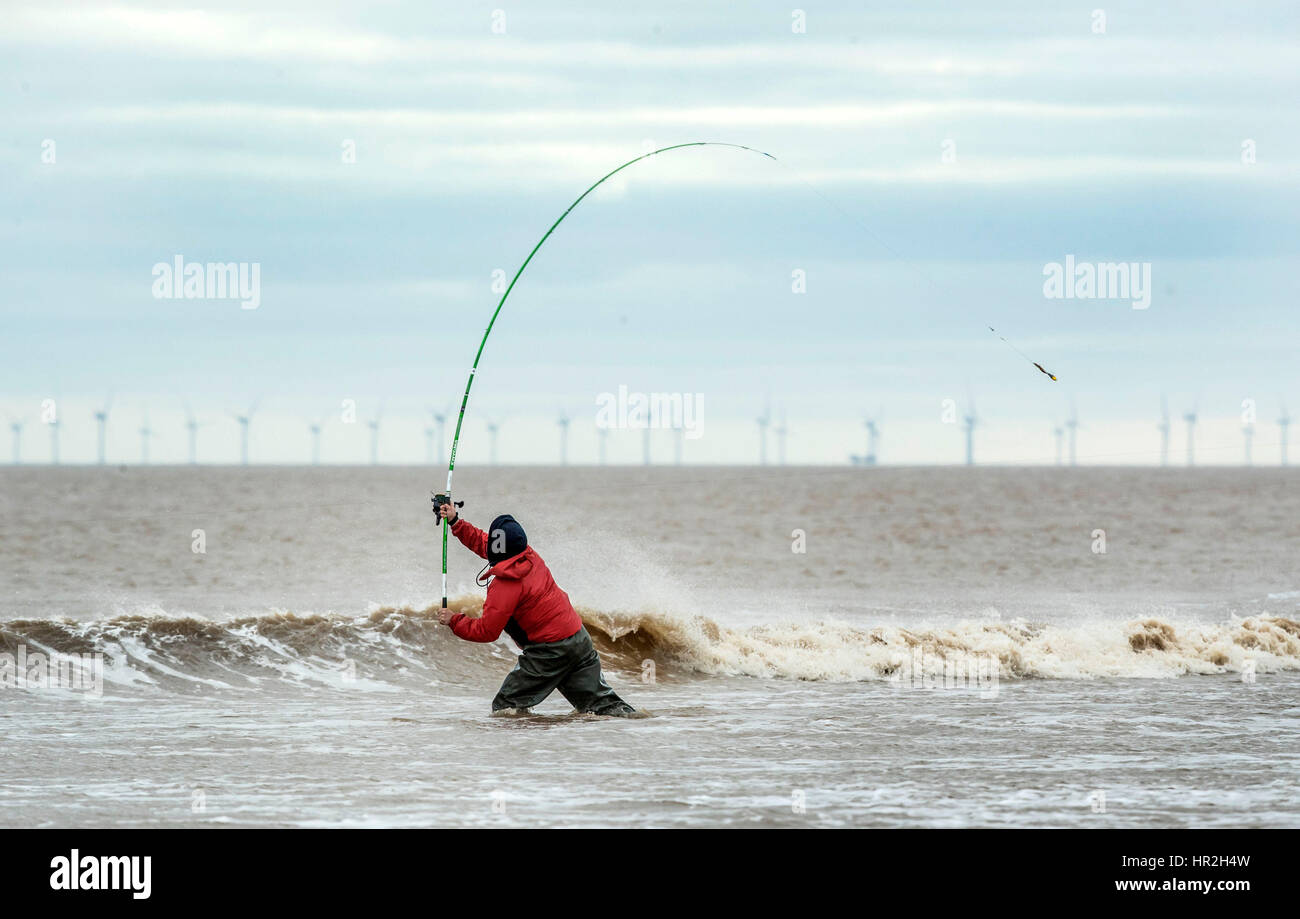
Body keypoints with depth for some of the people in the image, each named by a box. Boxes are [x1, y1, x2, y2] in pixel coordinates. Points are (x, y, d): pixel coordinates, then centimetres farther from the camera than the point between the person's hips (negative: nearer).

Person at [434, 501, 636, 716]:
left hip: (551, 649, -8)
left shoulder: (505, 585, -20)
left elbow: (486, 632, -15)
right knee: (599, 700, 11)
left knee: (505, 707, -1)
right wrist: (455, 523, 22)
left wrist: (454, 621, -2)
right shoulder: (529, 556, 4)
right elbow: (482, 543, 22)